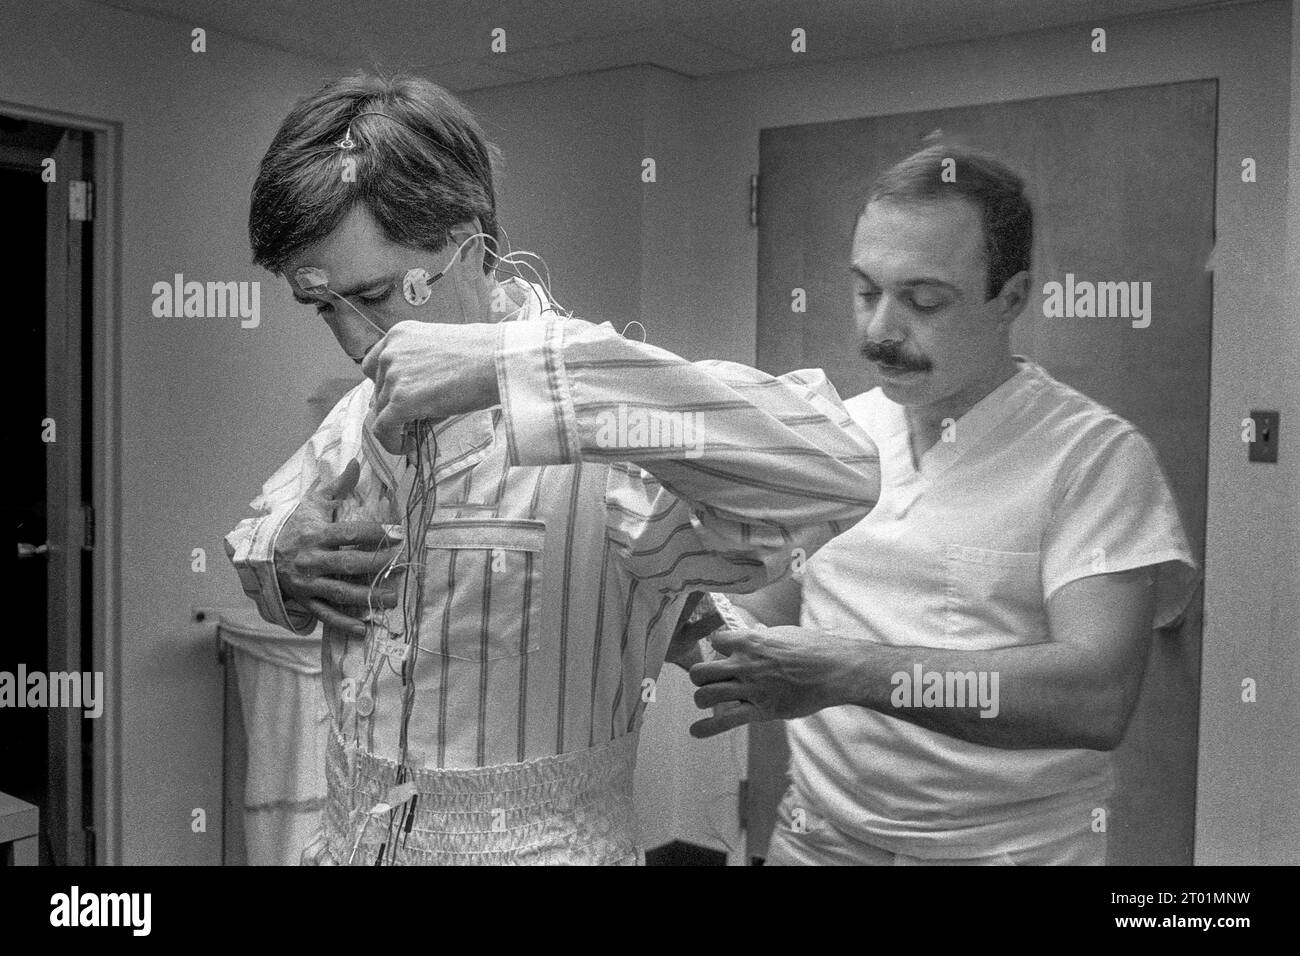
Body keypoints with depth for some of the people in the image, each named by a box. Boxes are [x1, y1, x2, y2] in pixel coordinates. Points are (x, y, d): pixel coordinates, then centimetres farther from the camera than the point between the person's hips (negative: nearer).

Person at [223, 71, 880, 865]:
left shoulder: (597, 420, -24)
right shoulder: (358, 420, 0)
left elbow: (839, 471, -40)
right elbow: (263, 526, 19)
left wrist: (514, 364, -42)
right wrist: (278, 566, -7)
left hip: (543, 844, -6)